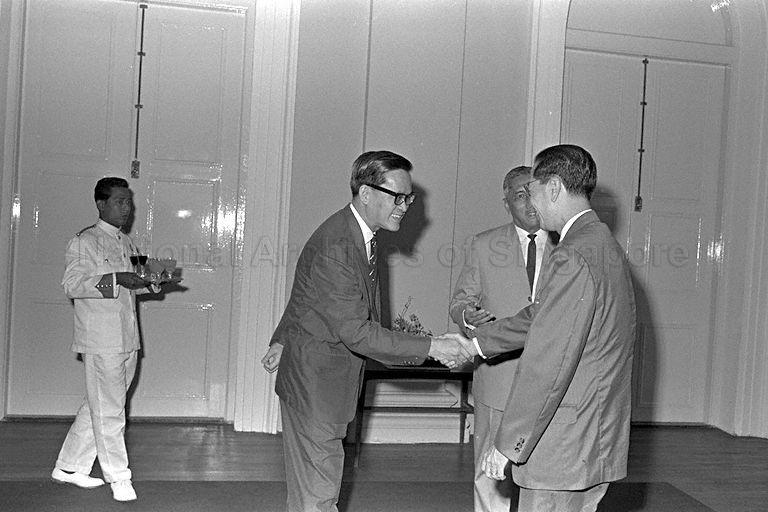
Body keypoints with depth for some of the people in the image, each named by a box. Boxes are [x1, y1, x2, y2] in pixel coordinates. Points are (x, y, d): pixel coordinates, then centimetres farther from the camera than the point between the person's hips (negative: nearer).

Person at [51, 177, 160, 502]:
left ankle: (69, 467, 27)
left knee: (97, 407, 14)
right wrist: (116, 280, -24)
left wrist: (153, 281, 4)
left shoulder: (126, 244, 18)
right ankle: (118, 478, 8)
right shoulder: (83, 242, -6)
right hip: (100, 342, -8)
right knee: (108, 410, -2)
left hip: (128, 341, 8)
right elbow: (71, 285, -15)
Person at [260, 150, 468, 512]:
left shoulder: (360, 232, 6)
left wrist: (283, 339, 24)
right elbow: (355, 332, -28)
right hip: (314, 383, -9)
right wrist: (430, 348, -25)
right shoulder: (334, 246, -26)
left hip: (334, 379, 9)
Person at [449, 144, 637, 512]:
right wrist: (474, 343, 19)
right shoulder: (604, 245, 12)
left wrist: (507, 444, -16)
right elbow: (538, 317, 19)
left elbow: (547, 365, -23)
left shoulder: (572, 258, -21)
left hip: (565, 449, -9)